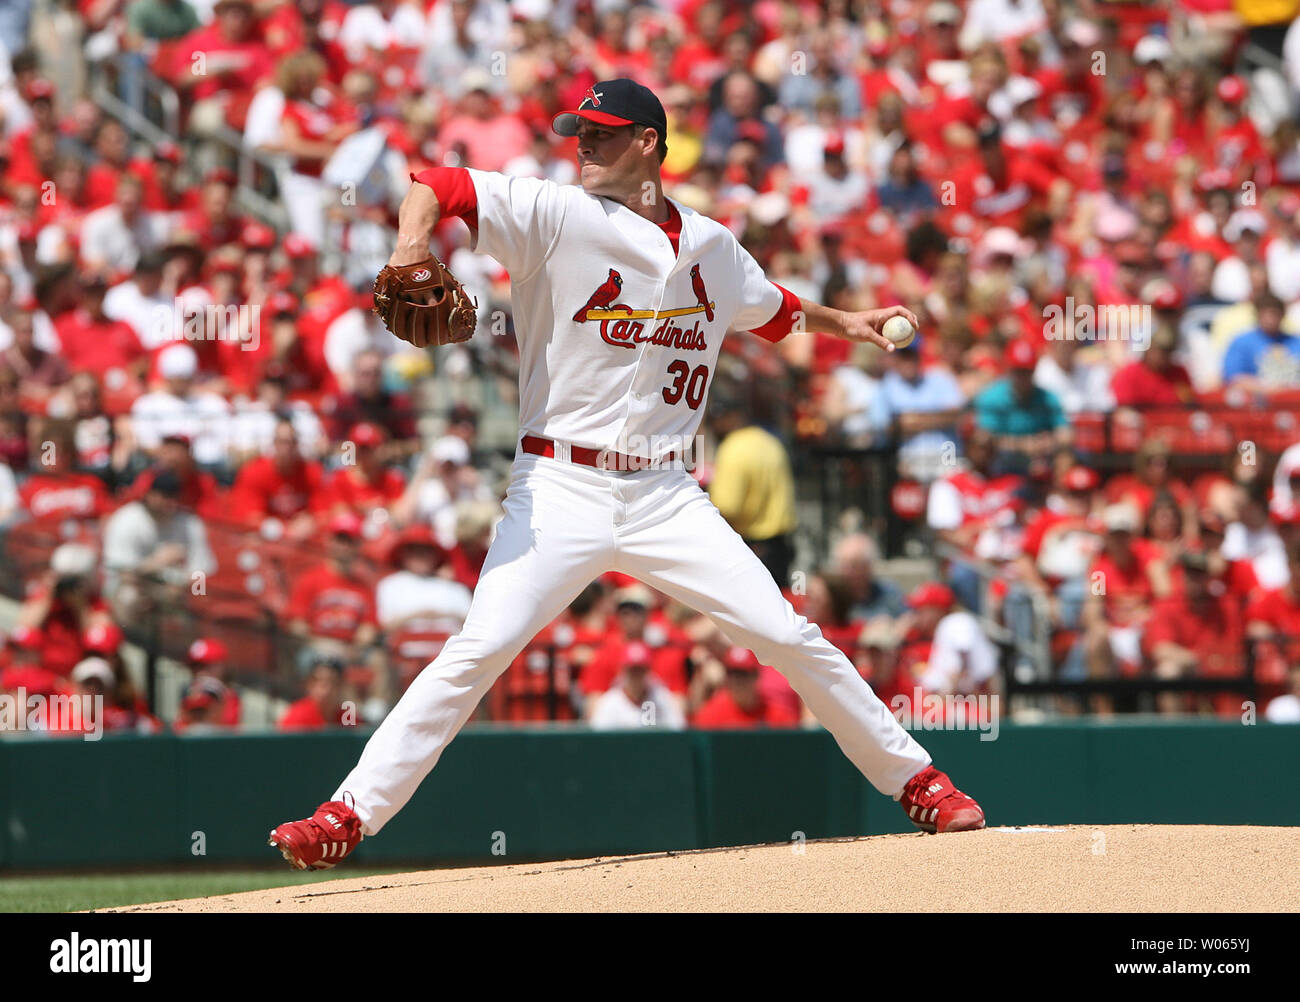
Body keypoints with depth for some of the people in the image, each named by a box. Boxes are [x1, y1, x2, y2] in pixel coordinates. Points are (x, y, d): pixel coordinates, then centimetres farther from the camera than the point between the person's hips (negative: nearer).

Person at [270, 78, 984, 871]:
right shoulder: (556, 217, -3)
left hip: (666, 498, 3)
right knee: (481, 649, -17)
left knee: (789, 637, -1)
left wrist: (842, 322, 31)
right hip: (562, 490, -3)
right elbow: (440, 186, -13)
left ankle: (915, 780, 15)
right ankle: (348, 814, -14)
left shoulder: (712, 247, 11)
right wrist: (415, 239, -32)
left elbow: (771, 308, 33)